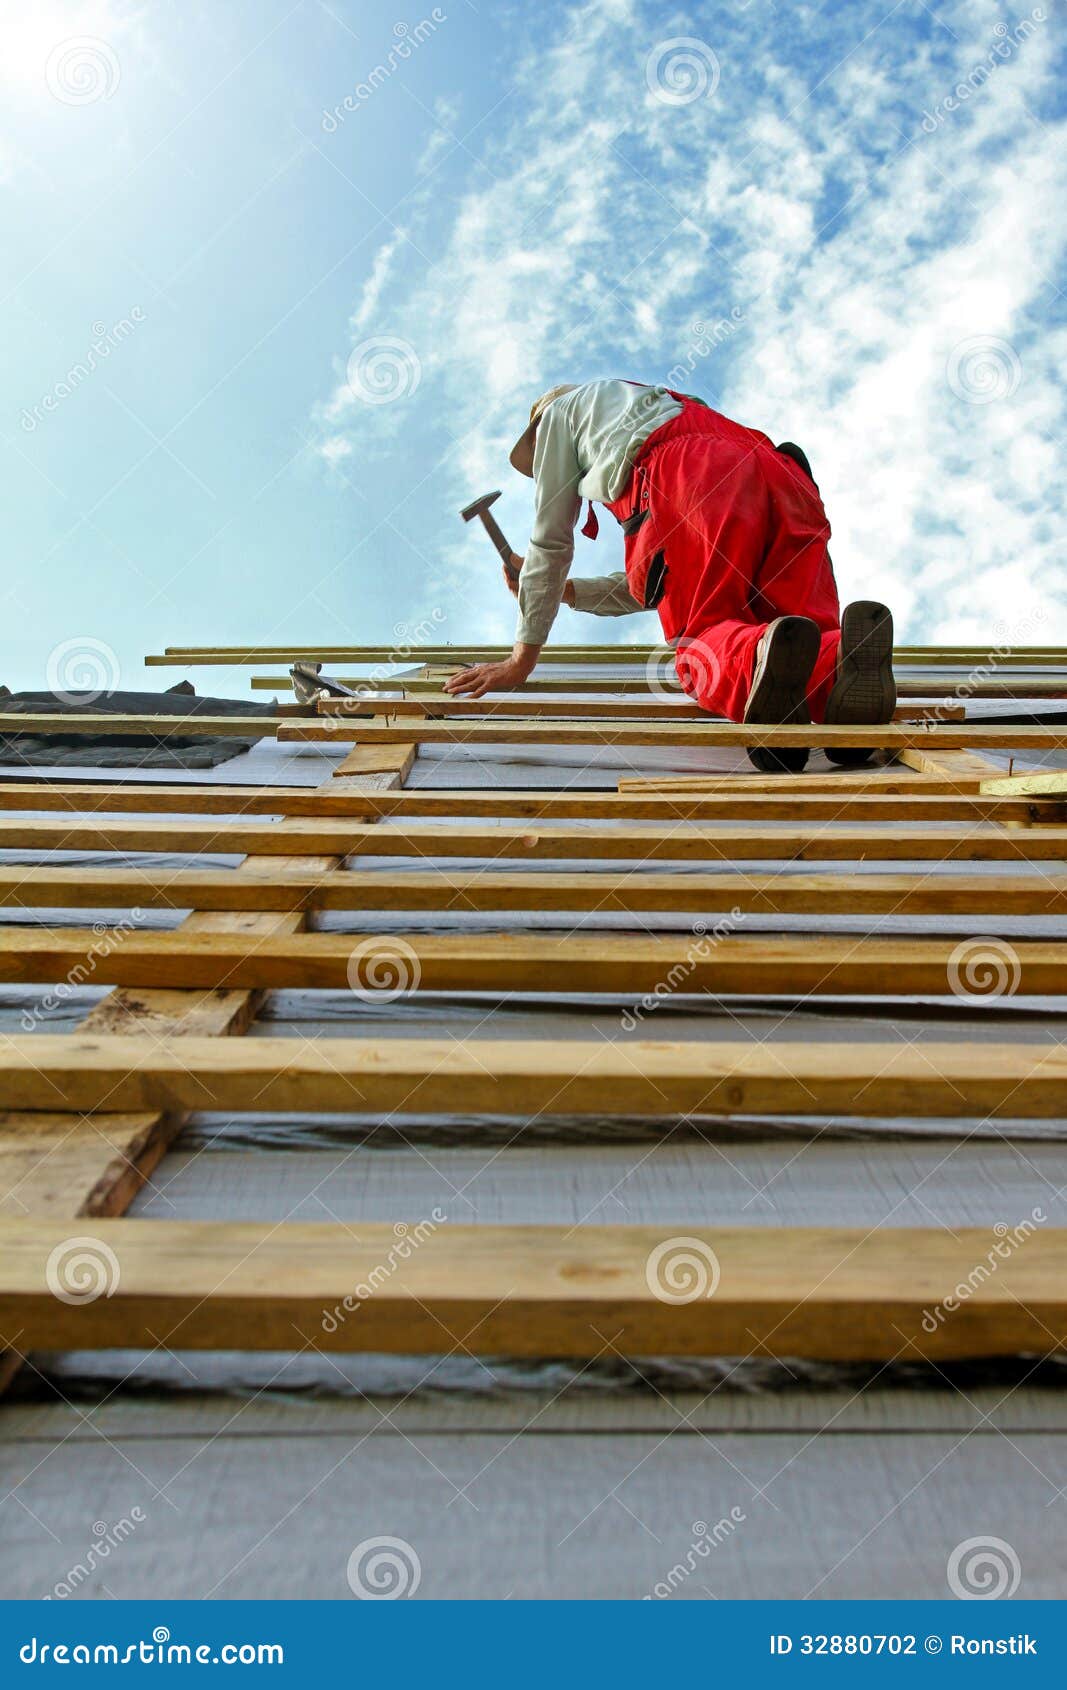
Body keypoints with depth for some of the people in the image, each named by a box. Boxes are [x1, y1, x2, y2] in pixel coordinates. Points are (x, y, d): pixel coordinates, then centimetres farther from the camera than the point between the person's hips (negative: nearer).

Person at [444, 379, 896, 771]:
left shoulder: (560, 410, 33)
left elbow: (551, 543, 27)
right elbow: (657, 583, 47)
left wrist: (521, 661, 31)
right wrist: (564, 590, 56)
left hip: (696, 486, -6)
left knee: (701, 641, -5)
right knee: (812, 630, 0)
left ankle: (755, 660, -39)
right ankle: (840, 661, -36)